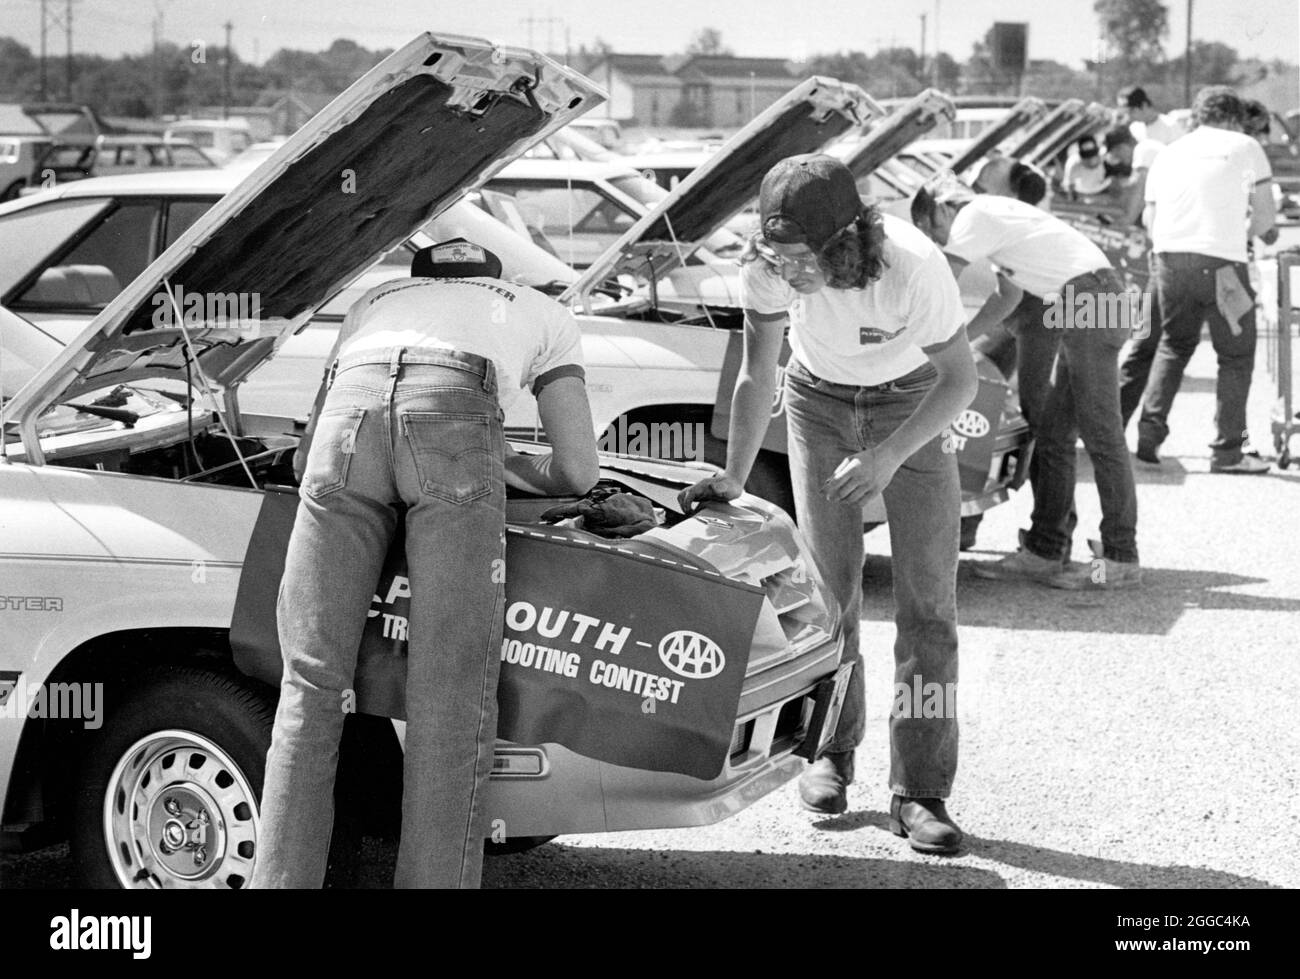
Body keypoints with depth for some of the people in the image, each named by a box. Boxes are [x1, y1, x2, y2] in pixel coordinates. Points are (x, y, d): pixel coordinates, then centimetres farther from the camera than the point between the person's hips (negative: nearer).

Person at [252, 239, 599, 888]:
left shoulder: (372, 302, 44)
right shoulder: (545, 315, 38)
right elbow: (577, 470, 28)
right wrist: (505, 464, 46)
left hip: (347, 403, 3)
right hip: (455, 412, -2)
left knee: (311, 681, 5)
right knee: (451, 691, -3)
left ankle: (280, 880, 2)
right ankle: (434, 879, -7)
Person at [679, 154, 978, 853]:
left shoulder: (912, 267, -36)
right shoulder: (767, 266, -27)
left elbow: (959, 380, -23)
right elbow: (756, 375, -13)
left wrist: (890, 456, -33)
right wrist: (732, 480, -16)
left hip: (911, 403, -2)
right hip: (819, 401, 2)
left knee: (928, 600, -9)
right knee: (830, 586, -1)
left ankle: (919, 790, -6)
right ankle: (832, 753, 18)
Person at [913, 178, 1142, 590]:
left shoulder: (974, 217, -5)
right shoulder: (996, 218, 24)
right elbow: (1007, 296, 31)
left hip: (1090, 299, -10)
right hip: (1082, 306, 10)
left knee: (1098, 432, -10)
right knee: (1052, 432, 10)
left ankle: (1121, 560, -9)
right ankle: (1045, 550, 12)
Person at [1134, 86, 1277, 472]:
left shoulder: (1168, 153, 20)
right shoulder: (1245, 147, 8)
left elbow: (1149, 217, 15)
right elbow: (1266, 217, 5)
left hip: (1168, 254, 5)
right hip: (1220, 260, -4)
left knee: (1174, 344, 22)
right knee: (1236, 355, 7)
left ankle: (1150, 432, 11)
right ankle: (1227, 451, 6)